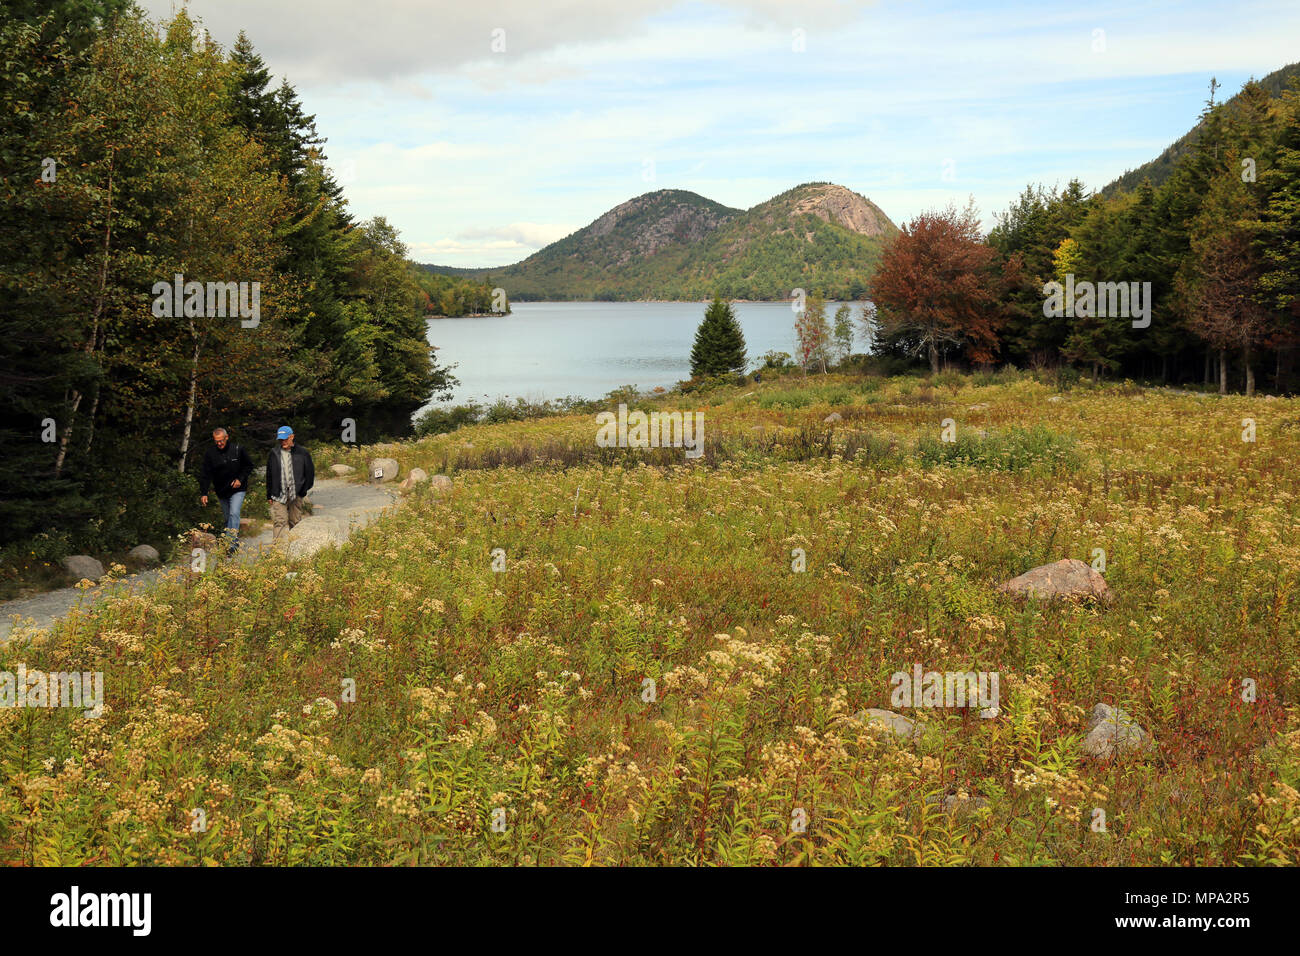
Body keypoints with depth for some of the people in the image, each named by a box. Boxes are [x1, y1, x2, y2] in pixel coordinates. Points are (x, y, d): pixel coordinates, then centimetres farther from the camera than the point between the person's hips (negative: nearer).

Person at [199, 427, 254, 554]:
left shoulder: (238, 449, -9)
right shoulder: (209, 454, -6)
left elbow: (249, 466, 3)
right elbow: (205, 474, -8)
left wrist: (240, 479, -11)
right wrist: (203, 493, -17)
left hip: (237, 490, -3)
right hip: (221, 491, 3)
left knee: (234, 514, -18)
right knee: (226, 518, 11)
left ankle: (232, 545, -23)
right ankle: (236, 540, 28)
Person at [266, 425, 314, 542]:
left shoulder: (302, 453, 3)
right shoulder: (274, 454, 7)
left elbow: (310, 473, 9)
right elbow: (269, 476, 12)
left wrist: (303, 490, 1)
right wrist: (269, 496, 9)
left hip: (296, 495, 0)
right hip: (279, 495, 0)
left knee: (295, 522, 7)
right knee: (279, 522, -10)